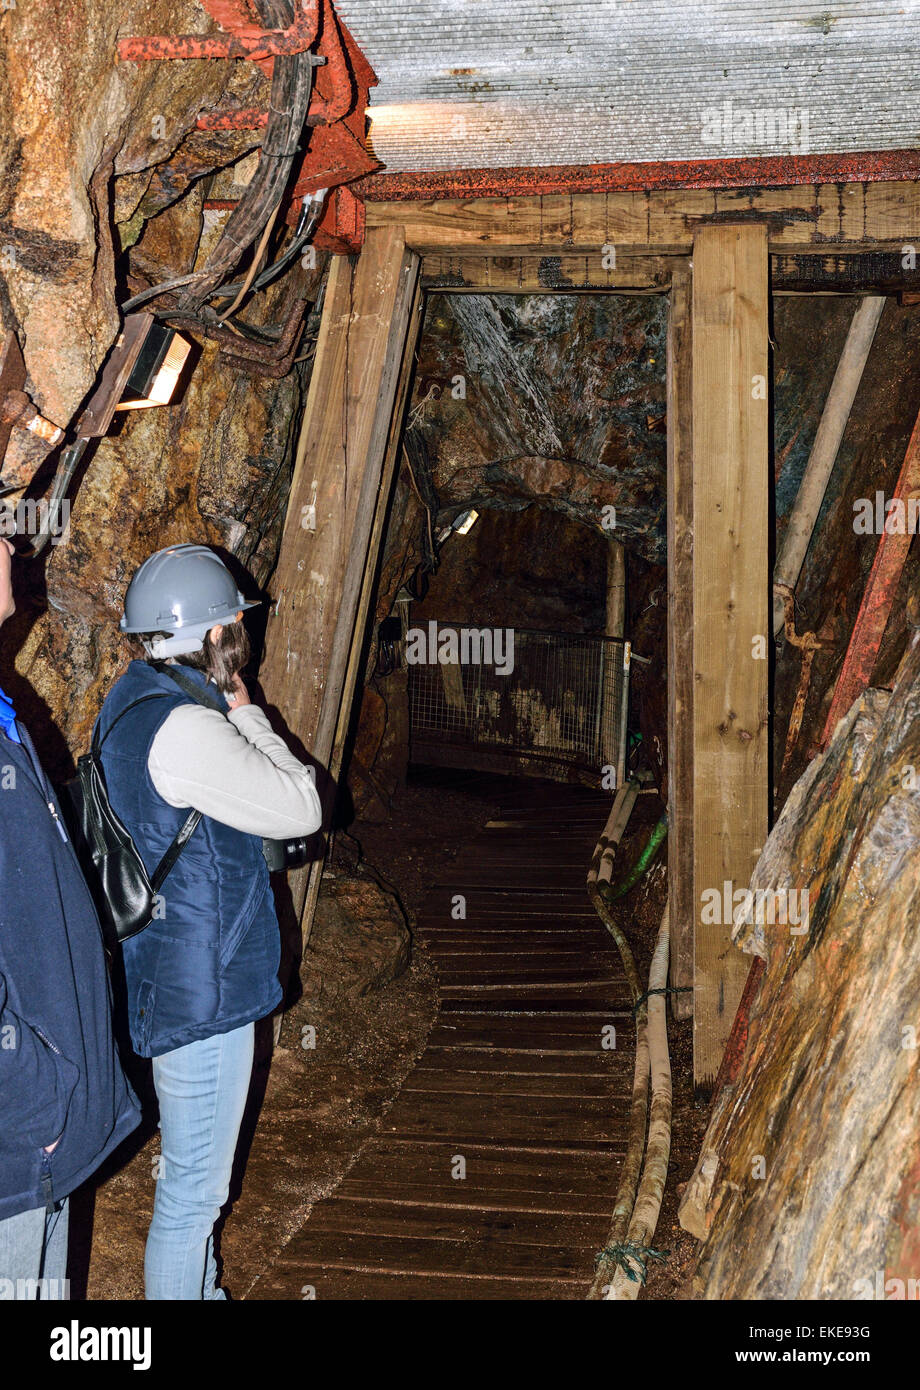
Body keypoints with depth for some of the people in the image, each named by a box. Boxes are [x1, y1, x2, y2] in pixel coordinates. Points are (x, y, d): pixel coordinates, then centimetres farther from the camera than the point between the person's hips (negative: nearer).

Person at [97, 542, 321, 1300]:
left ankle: (200, 1290, 43)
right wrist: (243, 706, -12)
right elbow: (301, 808, -19)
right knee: (193, 1190, 3)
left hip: (174, 976, 11)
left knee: (198, 1178, 26)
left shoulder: (135, 701, 7)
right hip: (200, 990, -11)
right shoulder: (183, 729, -26)